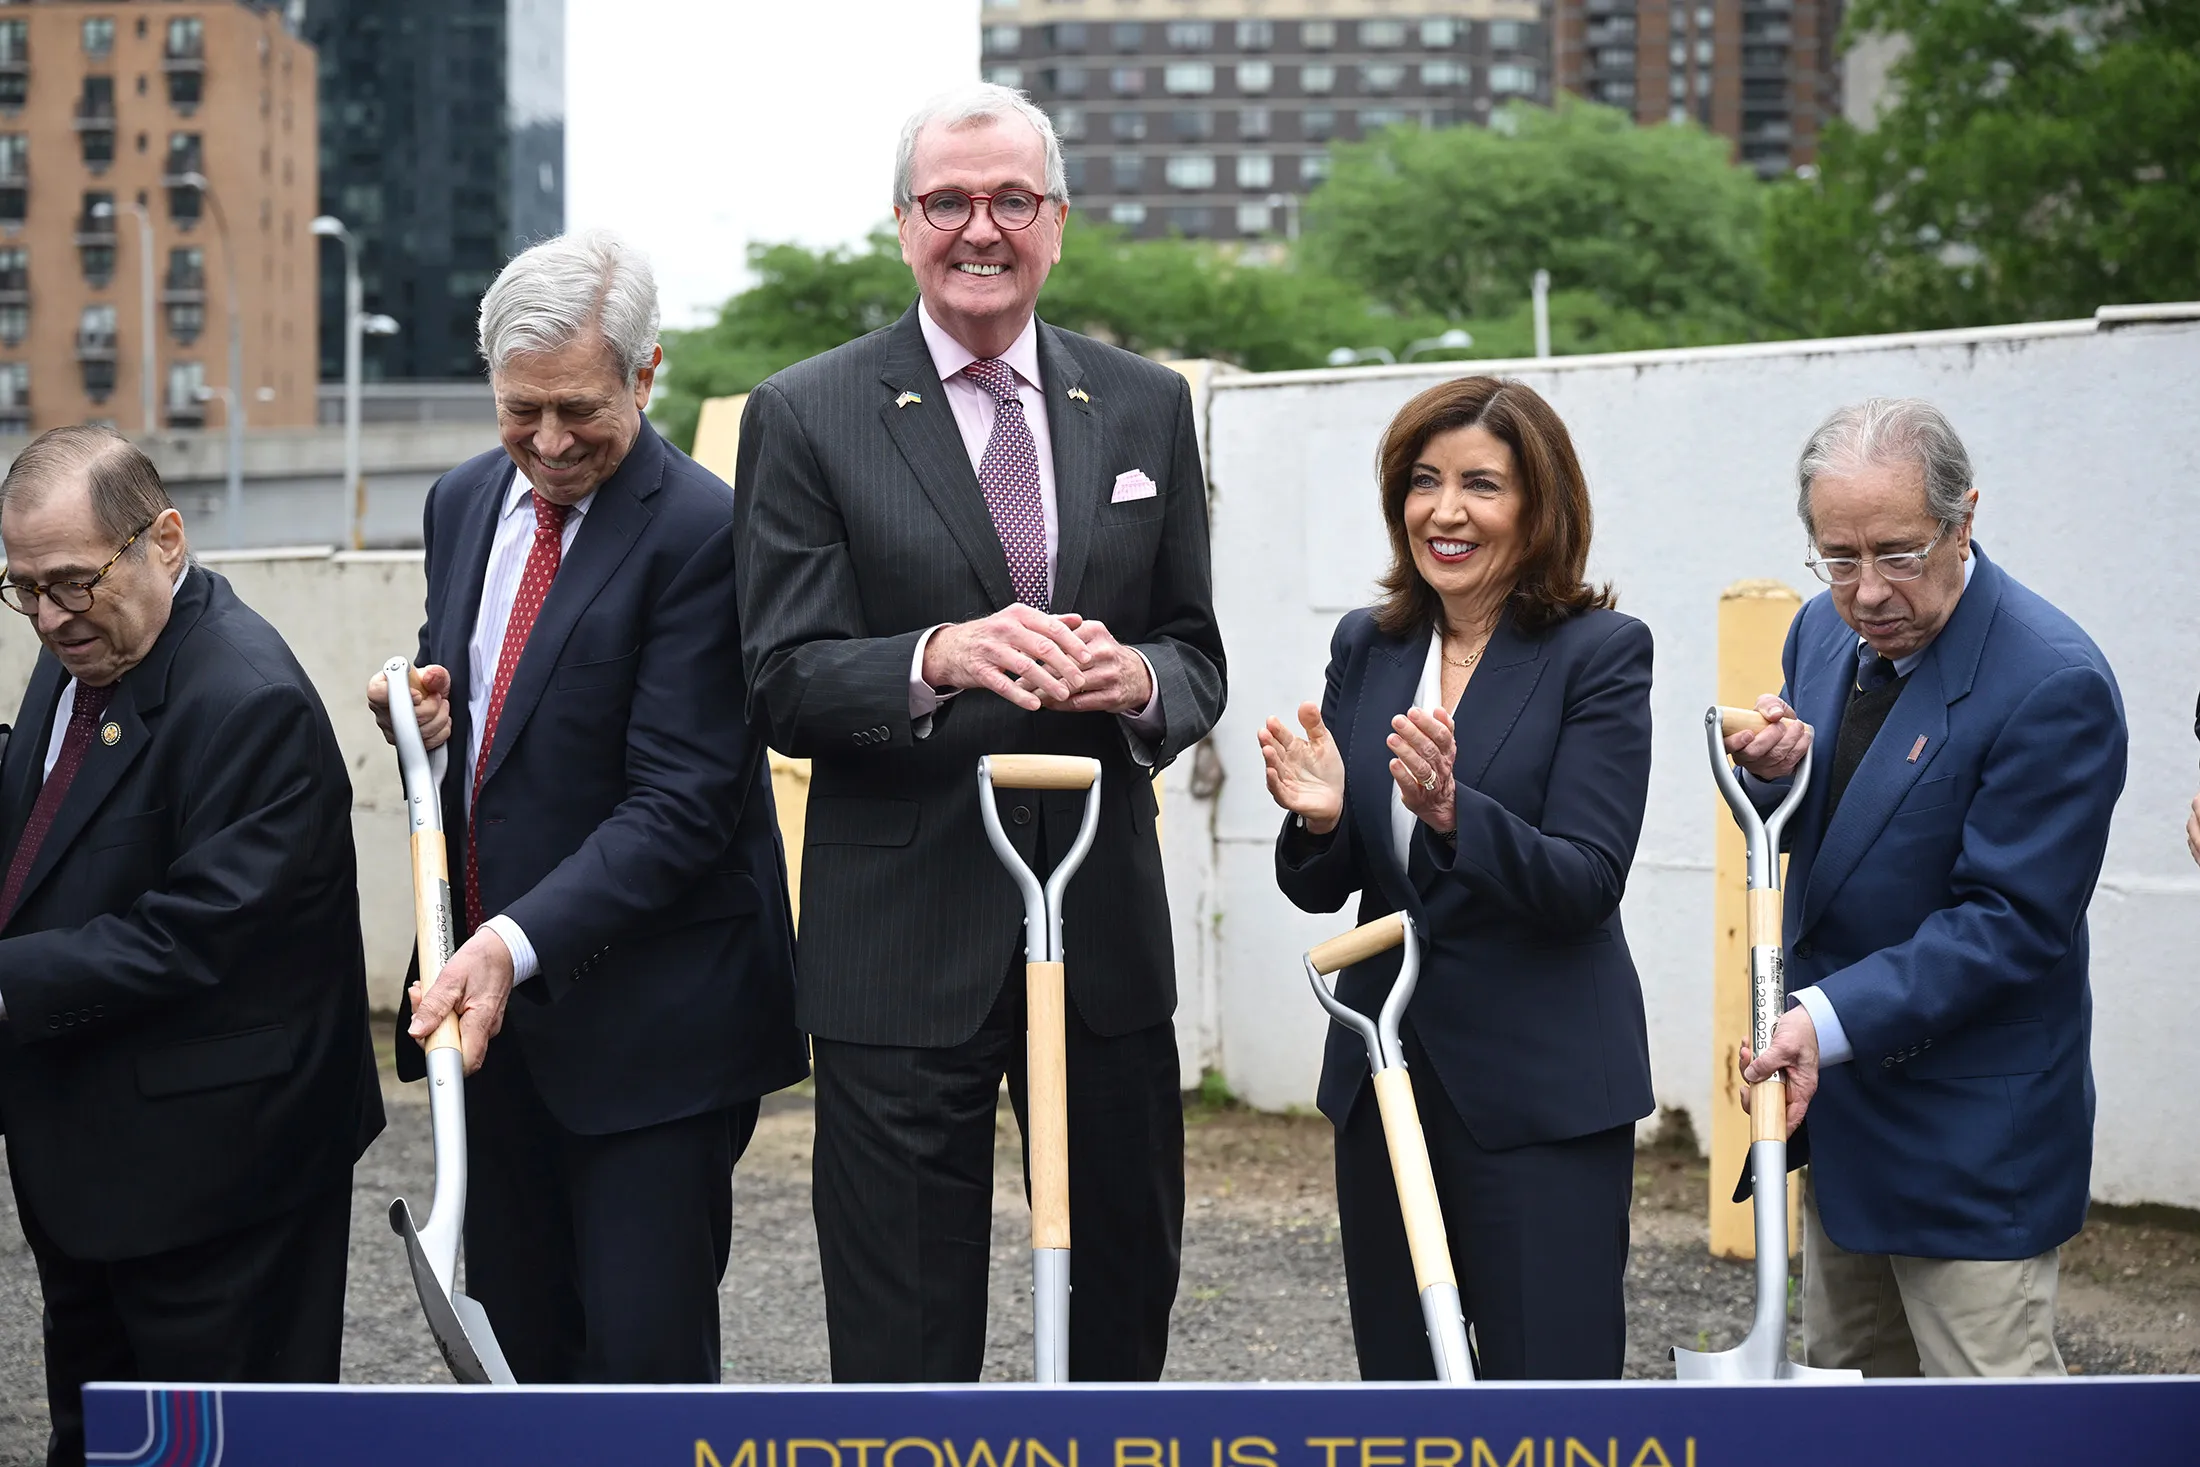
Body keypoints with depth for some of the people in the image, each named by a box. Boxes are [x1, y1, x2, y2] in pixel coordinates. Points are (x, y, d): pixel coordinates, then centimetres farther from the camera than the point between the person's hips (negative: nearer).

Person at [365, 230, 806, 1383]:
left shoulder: (700, 532, -15)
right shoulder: (462, 504, 10)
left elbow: (679, 807, -19)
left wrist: (519, 942, -29)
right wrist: (424, 720, -1)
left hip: (646, 1017, -7)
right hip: (488, 1000, 7)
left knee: (645, 1359, -6)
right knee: (518, 1351, 14)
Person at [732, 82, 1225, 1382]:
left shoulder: (1145, 408, 10)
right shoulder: (807, 418, -2)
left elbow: (1197, 660, 10)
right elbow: (786, 686, -7)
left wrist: (1138, 679, -14)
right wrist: (939, 659, -27)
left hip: (1108, 932, 4)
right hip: (903, 945, -3)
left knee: (1126, 1311, 15)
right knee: (903, 1340, 3)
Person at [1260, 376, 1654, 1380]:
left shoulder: (1601, 652, -8)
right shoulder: (1367, 648, 7)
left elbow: (1587, 882, -16)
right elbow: (1320, 890, 8)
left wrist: (1452, 811, -32)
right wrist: (1318, 820, -14)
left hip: (1539, 1087, -5)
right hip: (1386, 1072, 6)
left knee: (1550, 1378, -5)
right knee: (1397, 1375, 14)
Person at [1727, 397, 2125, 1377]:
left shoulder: (2054, 684, -22)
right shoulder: (1826, 630, 3)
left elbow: (2011, 921, -23)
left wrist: (1833, 1018, -29)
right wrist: (1774, 775, -10)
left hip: (1968, 1137, -8)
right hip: (1840, 1090, 8)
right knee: (1844, 1372, 20)